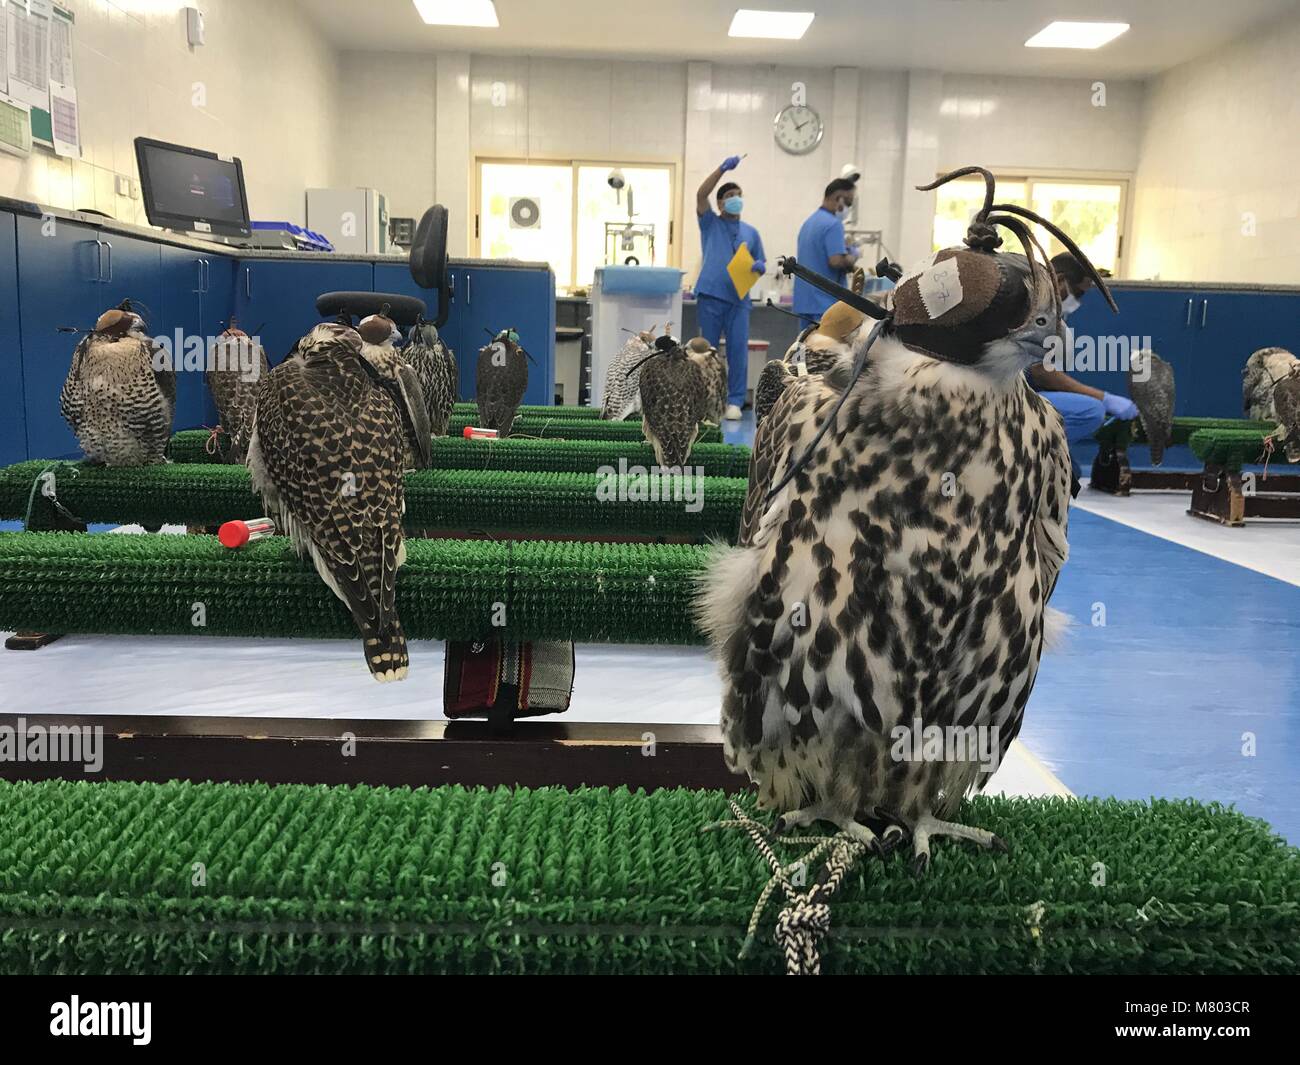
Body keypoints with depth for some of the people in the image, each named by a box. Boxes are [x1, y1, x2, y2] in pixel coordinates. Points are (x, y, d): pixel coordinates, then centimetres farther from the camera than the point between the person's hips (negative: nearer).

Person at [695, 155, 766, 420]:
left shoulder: (751, 232, 18)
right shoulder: (710, 223, 9)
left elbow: (759, 264, 20)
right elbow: (701, 195, -6)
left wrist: (760, 267, -5)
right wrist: (723, 168, -14)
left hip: (739, 299, 2)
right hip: (711, 296, -2)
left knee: (738, 349, -4)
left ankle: (735, 401, 1)